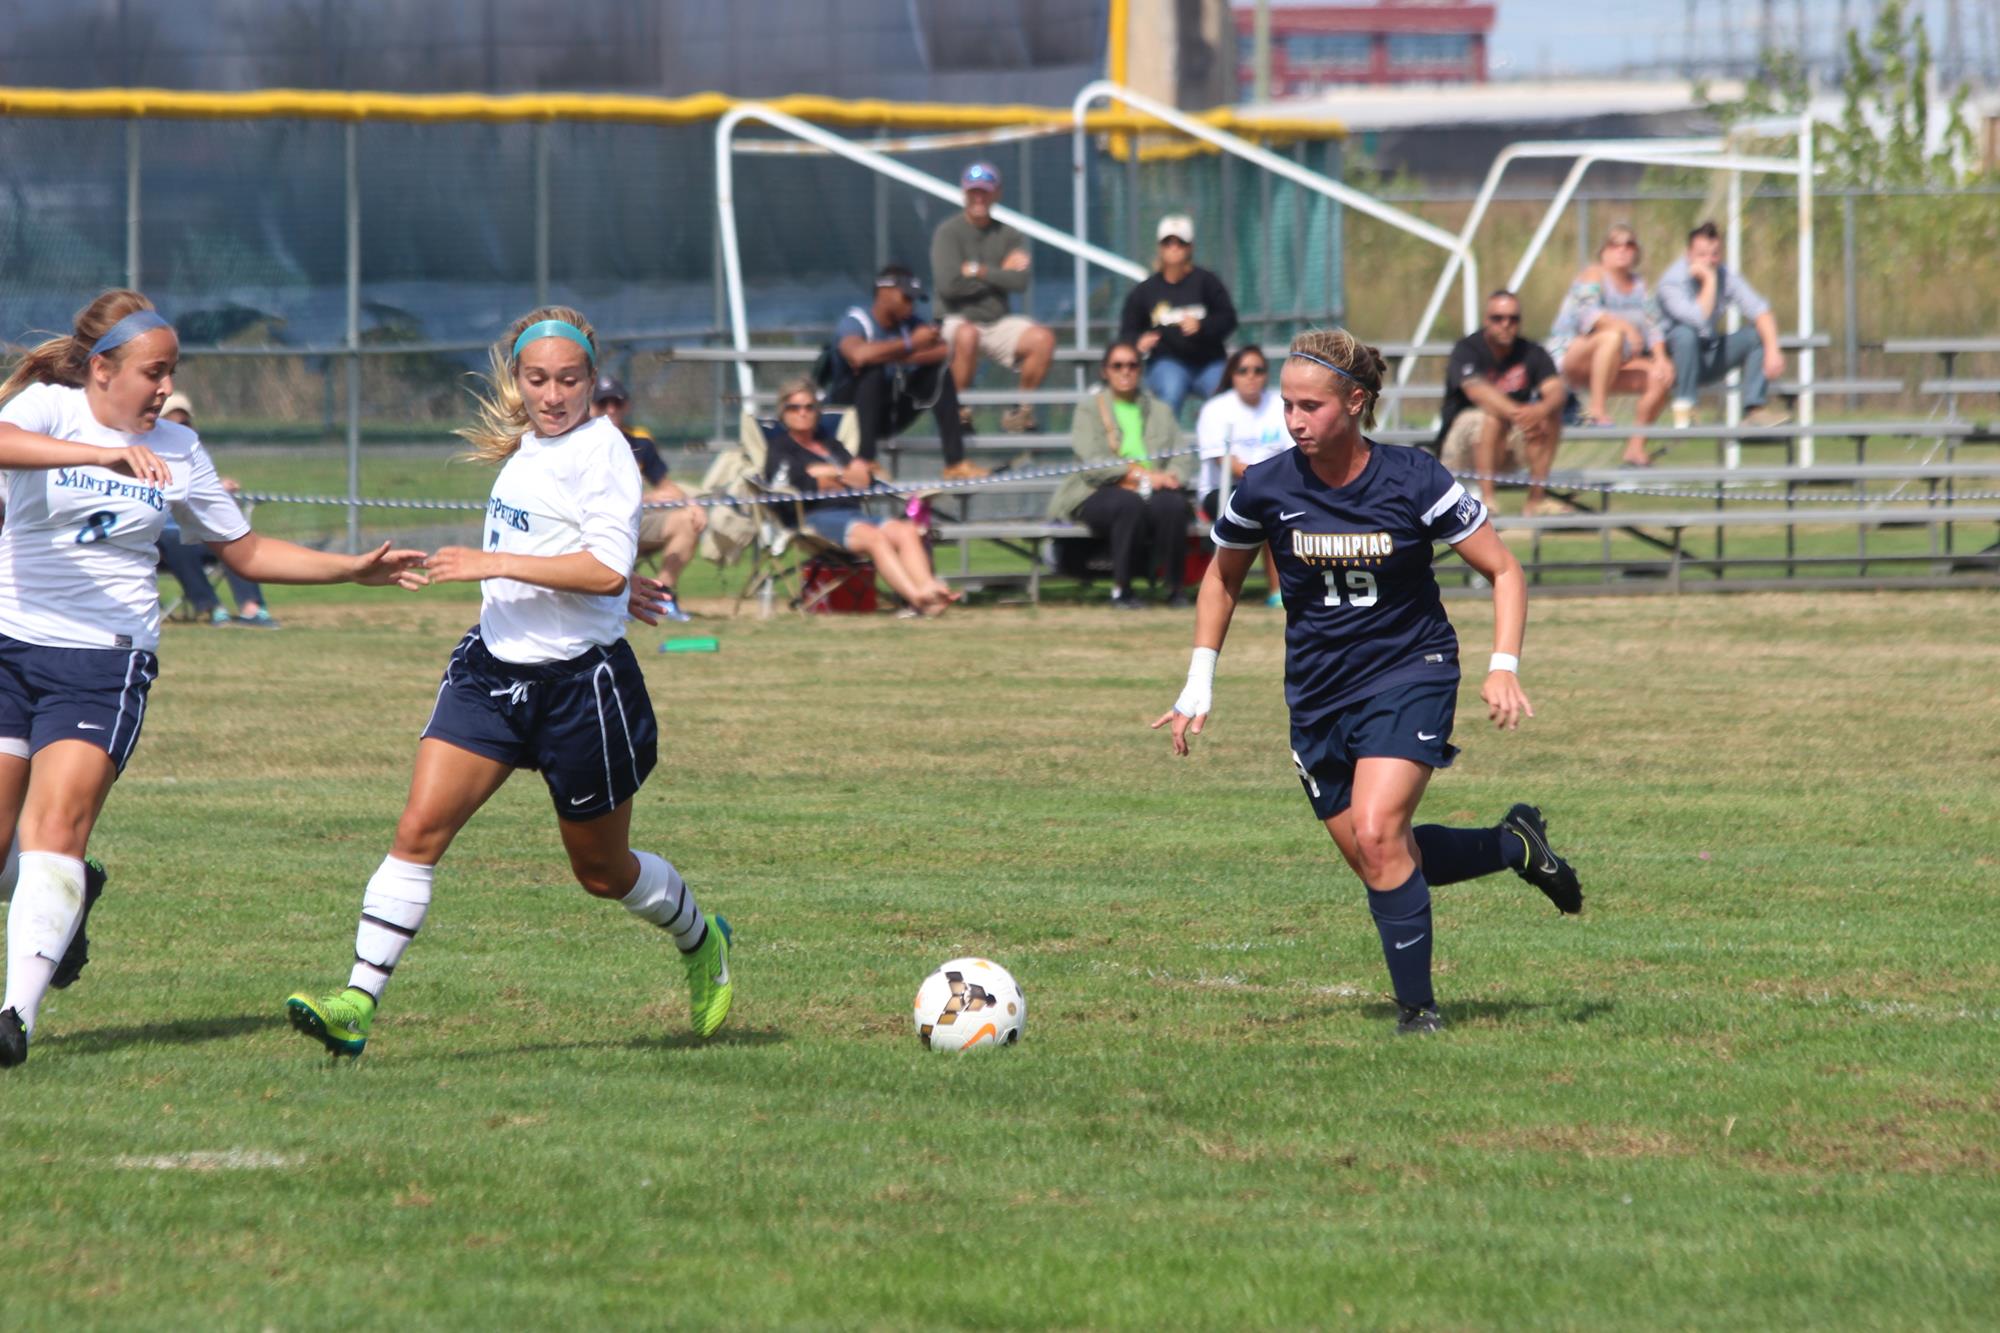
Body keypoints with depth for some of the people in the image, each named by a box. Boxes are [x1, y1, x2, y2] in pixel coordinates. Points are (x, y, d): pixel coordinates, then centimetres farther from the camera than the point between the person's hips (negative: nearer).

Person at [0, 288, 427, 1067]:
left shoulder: (177, 450, 9)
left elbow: (247, 553, 20)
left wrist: (355, 569, 12)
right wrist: (101, 454, -40)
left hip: (107, 661, 0)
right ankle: (69, 900, 34)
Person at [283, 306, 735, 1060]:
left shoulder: (601, 449, -14)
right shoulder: (524, 447, 10)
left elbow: (607, 569, -25)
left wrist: (492, 563, -26)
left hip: (581, 680, -6)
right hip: (493, 670, 6)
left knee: (601, 871, 11)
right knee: (419, 829, -11)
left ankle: (702, 943, 41)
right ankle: (357, 1004, -15)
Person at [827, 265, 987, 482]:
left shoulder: (909, 323, 4)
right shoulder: (854, 322, -15)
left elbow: (945, 351, -13)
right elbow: (859, 355, -39)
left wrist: (901, 357, -27)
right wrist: (910, 345, -32)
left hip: (891, 413, 6)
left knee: (938, 371, -10)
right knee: (874, 368, -32)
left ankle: (955, 463, -17)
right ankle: (866, 462, -39)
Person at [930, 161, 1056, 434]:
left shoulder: (1009, 236, 9)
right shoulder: (948, 232, -2)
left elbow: (1021, 281, -7)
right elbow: (947, 284, -16)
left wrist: (978, 270, -10)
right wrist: (1000, 273, -6)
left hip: (999, 322, 4)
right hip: (959, 319, -4)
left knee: (1043, 339, -23)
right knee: (967, 336, -39)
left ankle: (1022, 409, -5)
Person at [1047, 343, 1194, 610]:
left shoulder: (1159, 410, 24)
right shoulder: (1090, 409, 12)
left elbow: (1182, 460, 12)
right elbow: (1092, 462, -5)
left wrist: (1165, 478, -13)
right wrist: (1141, 475, -17)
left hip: (1153, 490, 3)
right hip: (1099, 494, -3)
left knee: (1174, 503, -33)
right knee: (1130, 504, -38)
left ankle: (1172, 586, -20)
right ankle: (1121, 588, -26)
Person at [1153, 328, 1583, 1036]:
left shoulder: (1414, 481, -15)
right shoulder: (1266, 488, -8)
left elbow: (1503, 571, -5)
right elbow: (1222, 578, 12)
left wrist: (1504, 668, -17)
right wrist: (1199, 686, 7)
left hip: (1410, 672, -4)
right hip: (1318, 692, 4)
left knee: (1376, 835, -22)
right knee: (1376, 860, 6)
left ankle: (1418, 1007, -10)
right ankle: (1515, 846, 31)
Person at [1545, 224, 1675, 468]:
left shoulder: (1637, 285, 14)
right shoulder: (1594, 276, -8)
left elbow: (1651, 326, 7)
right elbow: (1587, 313, -27)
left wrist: (1661, 358, -12)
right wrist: (1625, 326, -42)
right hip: (1569, 358, -7)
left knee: (1660, 377, -14)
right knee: (1613, 336, -37)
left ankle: (1636, 448, -8)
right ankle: (1595, 411, -39)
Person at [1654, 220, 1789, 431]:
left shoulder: (1726, 277, -3)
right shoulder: (1673, 280, -20)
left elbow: (1761, 312, -11)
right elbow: (1699, 318, -34)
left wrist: (1773, 350, -25)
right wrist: (1709, 279, -27)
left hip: (1709, 360, 5)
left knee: (1758, 335, -12)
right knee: (1685, 332, -36)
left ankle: (1755, 408, -15)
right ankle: (1683, 409, -29)